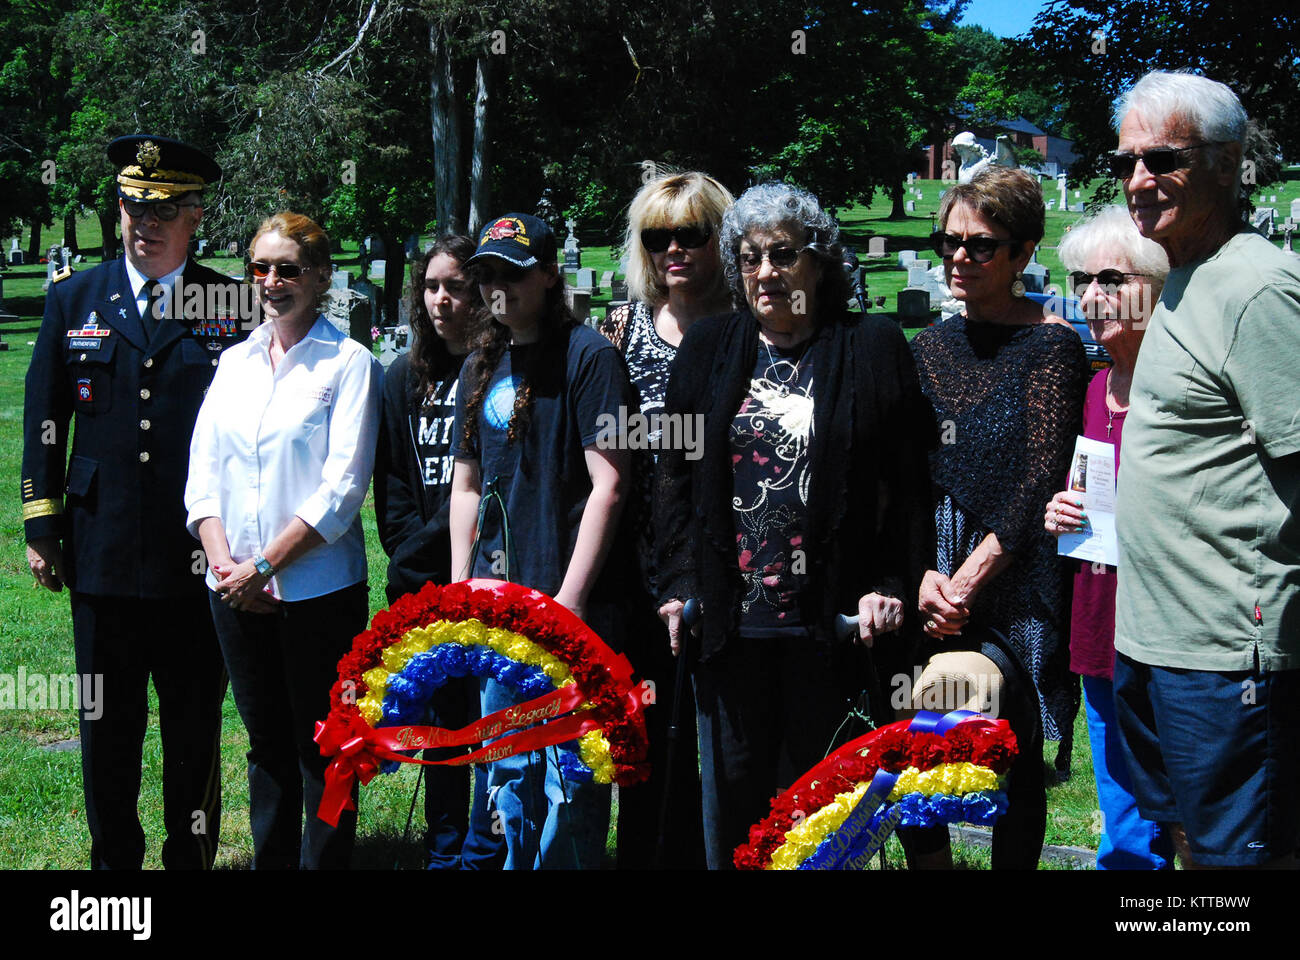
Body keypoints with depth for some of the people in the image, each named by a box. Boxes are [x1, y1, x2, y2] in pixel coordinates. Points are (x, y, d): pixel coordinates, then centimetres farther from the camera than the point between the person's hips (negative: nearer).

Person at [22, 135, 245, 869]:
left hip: (199, 561, -1)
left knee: (194, 730, 9)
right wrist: (41, 527, 4)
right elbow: (43, 418, 8)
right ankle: (114, 860, 26)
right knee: (107, 729, 10)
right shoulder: (74, 299, 7)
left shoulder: (234, 308, 0)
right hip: (102, 553, 2)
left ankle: (192, 858, 24)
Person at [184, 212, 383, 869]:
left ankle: (324, 863, 15)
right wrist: (222, 562, -8)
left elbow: (342, 488, -12)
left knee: (322, 750, 4)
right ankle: (270, 862, 26)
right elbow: (203, 474, 7)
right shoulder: (234, 362, 11)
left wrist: (265, 564, -15)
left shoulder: (349, 363, -5)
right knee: (266, 743, 15)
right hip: (234, 589, 5)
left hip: (318, 587, -5)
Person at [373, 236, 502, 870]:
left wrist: (433, 539, -10)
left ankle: (483, 847, 12)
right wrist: (409, 547, 2)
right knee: (442, 719, 12)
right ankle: (444, 848, 22)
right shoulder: (405, 376, 11)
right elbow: (391, 480, 14)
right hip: (423, 581, 5)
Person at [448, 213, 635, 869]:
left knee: (568, 781, -2)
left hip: (570, 602, -7)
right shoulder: (481, 368, 13)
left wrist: (569, 600, -17)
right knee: (509, 774, 16)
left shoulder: (588, 355, -8)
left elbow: (608, 483, -13)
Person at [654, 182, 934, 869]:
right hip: (729, 620, 3)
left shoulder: (873, 349, 1)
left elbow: (909, 486, -2)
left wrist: (891, 586, -10)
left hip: (832, 625, -2)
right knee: (731, 800, 9)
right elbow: (675, 475, 11)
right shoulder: (708, 349, 11)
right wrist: (677, 583, 4)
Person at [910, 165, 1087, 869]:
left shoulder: (1052, 345, -5)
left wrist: (965, 582, -15)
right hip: (932, 574, 5)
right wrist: (923, 574, -9)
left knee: (1015, 761, 4)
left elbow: (1039, 481, -11)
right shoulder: (930, 346, 11)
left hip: (1016, 579, -4)